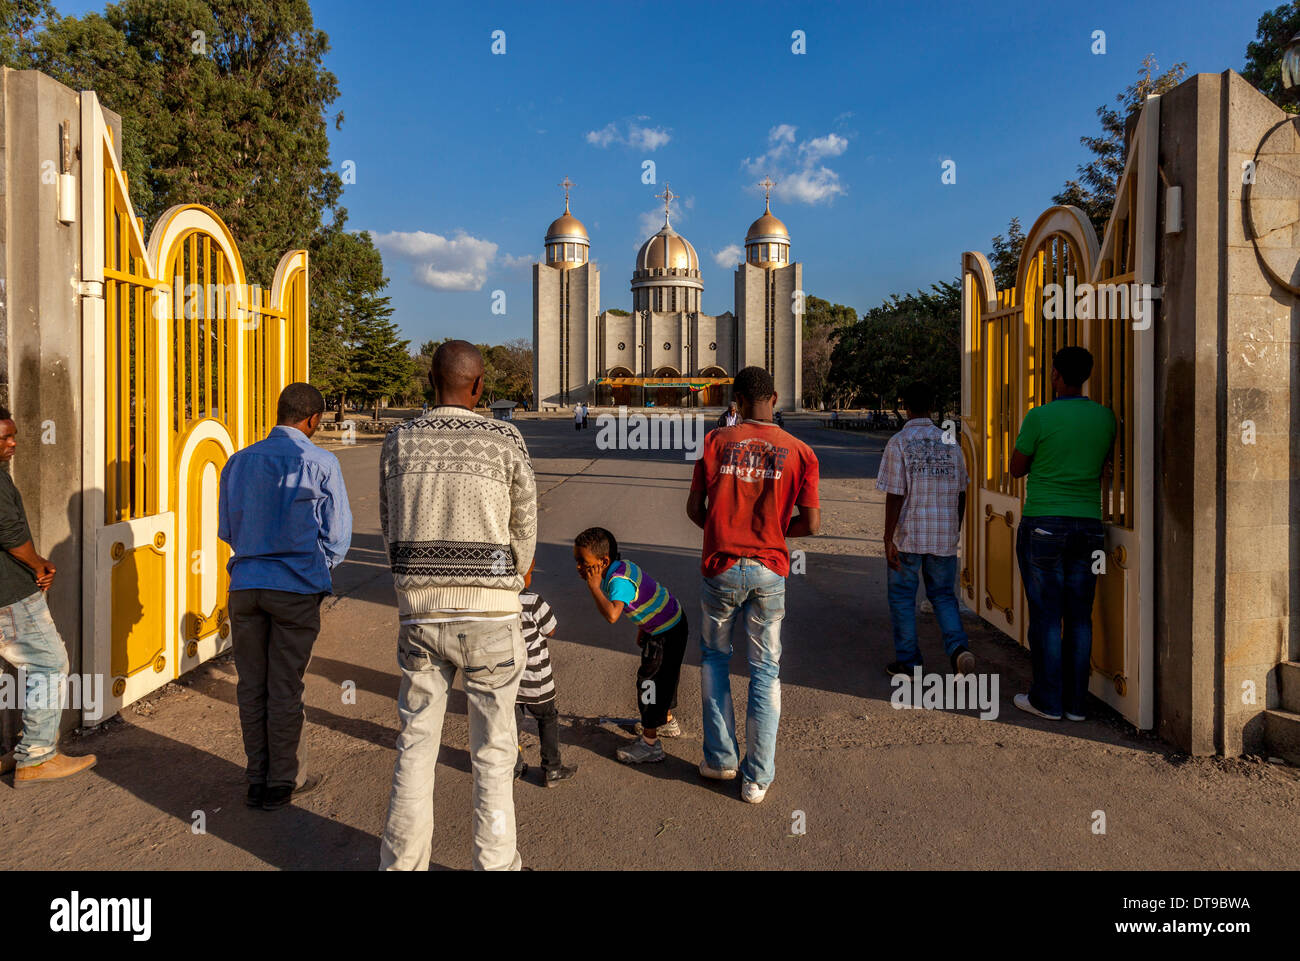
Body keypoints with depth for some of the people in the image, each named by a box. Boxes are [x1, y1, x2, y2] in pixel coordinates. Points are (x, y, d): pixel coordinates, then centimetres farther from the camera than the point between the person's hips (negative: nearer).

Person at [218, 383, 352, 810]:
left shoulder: (239, 461, 7)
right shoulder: (320, 463, -6)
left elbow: (226, 528, 14)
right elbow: (337, 533, -2)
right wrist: (320, 568, 15)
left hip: (245, 585, 4)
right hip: (296, 587, -4)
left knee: (251, 687, 12)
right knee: (285, 688, 5)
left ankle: (258, 780, 22)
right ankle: (285, 780, 17)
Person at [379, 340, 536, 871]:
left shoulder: (398, 443, 0)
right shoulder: (505, 440, -7)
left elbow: (391, 528, 11)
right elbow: (524, 529, 4)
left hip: (420, 615, 3)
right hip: (490, 618, -3)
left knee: (416, 745, 15)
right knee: (493, 751, 9)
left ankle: (402, 860, 26)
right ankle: (494, 862, 20)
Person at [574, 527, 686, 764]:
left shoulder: (619, 581, -30)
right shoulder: (621, 567, 0)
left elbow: (612, 615, -47)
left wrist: (594, 587, -37)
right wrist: (643, 627, 21)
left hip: (667, 632, -10)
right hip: (670, 621, 10)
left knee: (650, 681, -3)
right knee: (662, 676, 26)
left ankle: (650, 743, 5)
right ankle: (667, 722, 46)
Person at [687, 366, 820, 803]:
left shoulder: (716, 442, -4)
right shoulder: (798, 451, -3)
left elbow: (694, 508, -1)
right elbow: (811, 523, -5)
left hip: (721, 566, 0)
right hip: (769, 571, 1)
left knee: (714, 657, 20)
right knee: (765, 670, 10)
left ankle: (720, 758, 23)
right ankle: (757, 778, 15)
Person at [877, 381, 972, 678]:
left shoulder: (898, 443, -9)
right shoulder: (950, 442, 5)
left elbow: (895, 496, -13)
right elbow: (960, 493, 9)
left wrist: (888, 540, -10)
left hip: (907, 536, -4)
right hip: (944, 536, 4)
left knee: (902, 598, 9)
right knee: (943, 595, 16)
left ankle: (908, 661, 15)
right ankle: (958, 646, -5)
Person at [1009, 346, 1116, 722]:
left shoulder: (1040, 417, -11)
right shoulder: (1105, 417, 3)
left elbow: (1017, 468, 0)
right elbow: (1101, 469, 15)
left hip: (1043, 527, -4)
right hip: (1088, 528, 5)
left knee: (1046, 616, 3)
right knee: (1080, 617, 11)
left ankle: (1047, 700, 10)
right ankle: (1076, 701, 17)